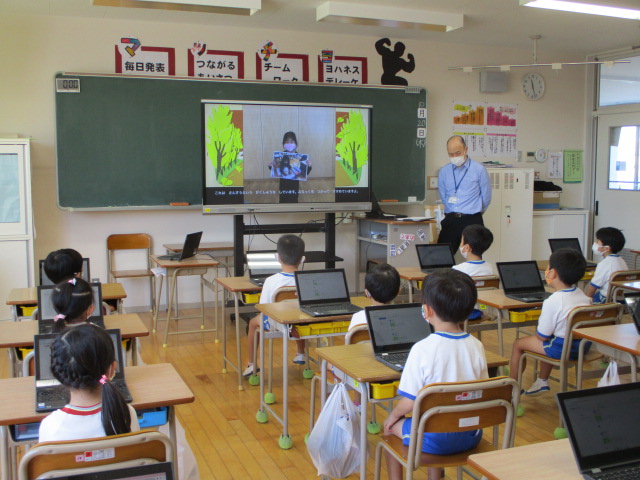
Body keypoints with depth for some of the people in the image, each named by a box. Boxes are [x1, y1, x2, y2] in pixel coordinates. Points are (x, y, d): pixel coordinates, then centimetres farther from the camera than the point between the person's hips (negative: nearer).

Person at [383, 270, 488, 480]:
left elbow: (409, 402, -16)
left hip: (435, 439, -5)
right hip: (471, 435, 5)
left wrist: (393, 416, 3)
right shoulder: (476, 346, -7)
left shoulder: (422, 349, -21)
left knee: (392, 425, 22)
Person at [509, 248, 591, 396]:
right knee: (549, 343, 36)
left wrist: (537, 329, 5)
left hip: (562, 349, -8)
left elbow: (542, 336, -18)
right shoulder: (583, 296, -2)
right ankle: (542, 381, 45)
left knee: (518, 344, 11)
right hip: (582, 346, 8)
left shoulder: (553, 302, -25)